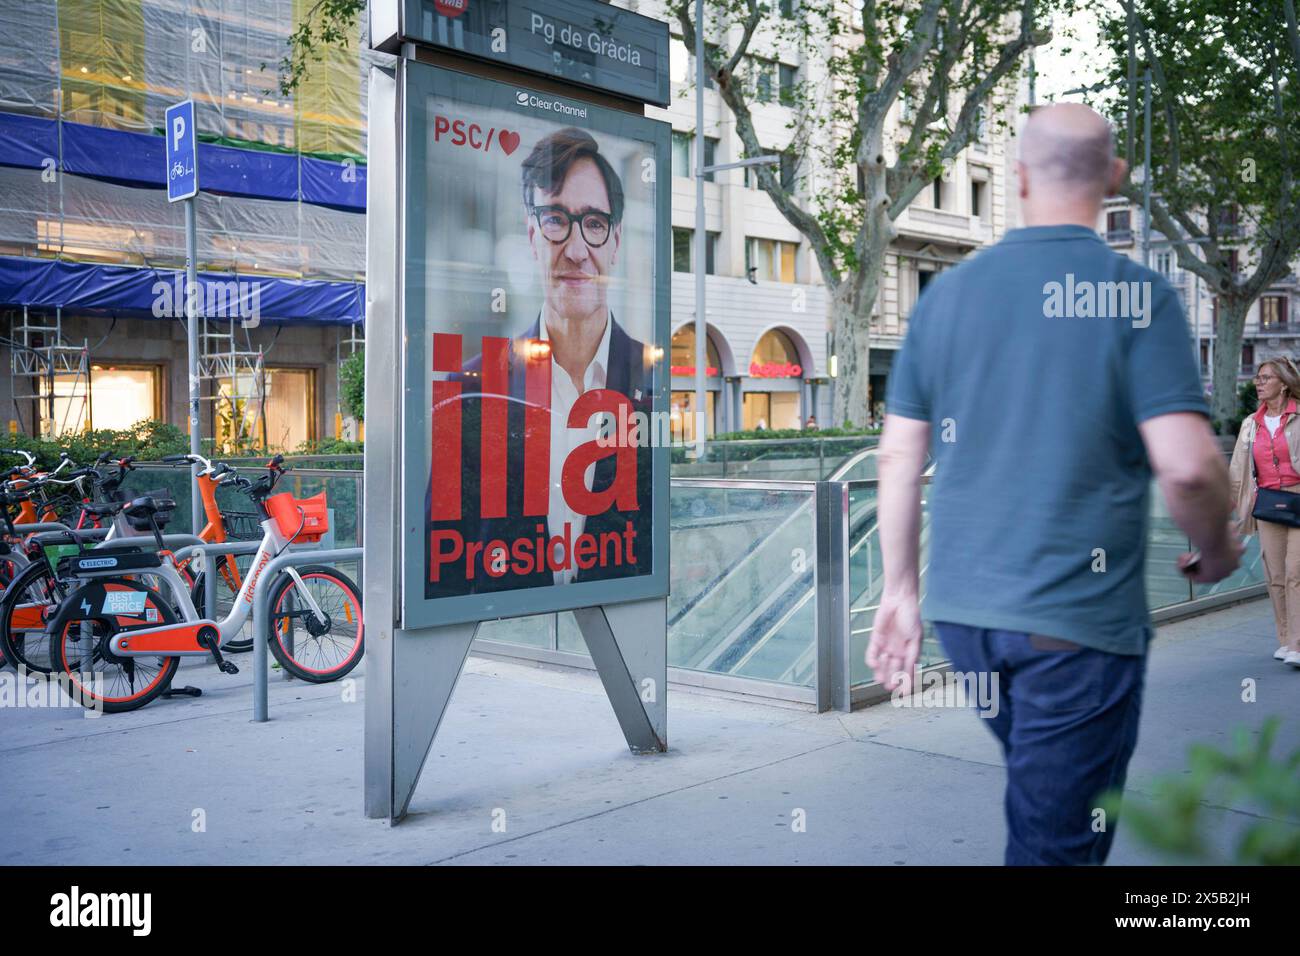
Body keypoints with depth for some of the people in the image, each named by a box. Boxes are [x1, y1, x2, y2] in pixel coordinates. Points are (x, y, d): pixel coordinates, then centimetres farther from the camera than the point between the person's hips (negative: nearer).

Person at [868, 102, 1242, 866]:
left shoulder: (946, 293, 4)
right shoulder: (1138, 294, -8)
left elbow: (900, 455, 5)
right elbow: (1188, 465, -17)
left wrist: (901, 591, 13)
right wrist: (1217, 551, 5)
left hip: (962, 606, 5)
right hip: (1079, 619, -4)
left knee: (1042, 795, 27)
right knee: (1057, 838, 7)